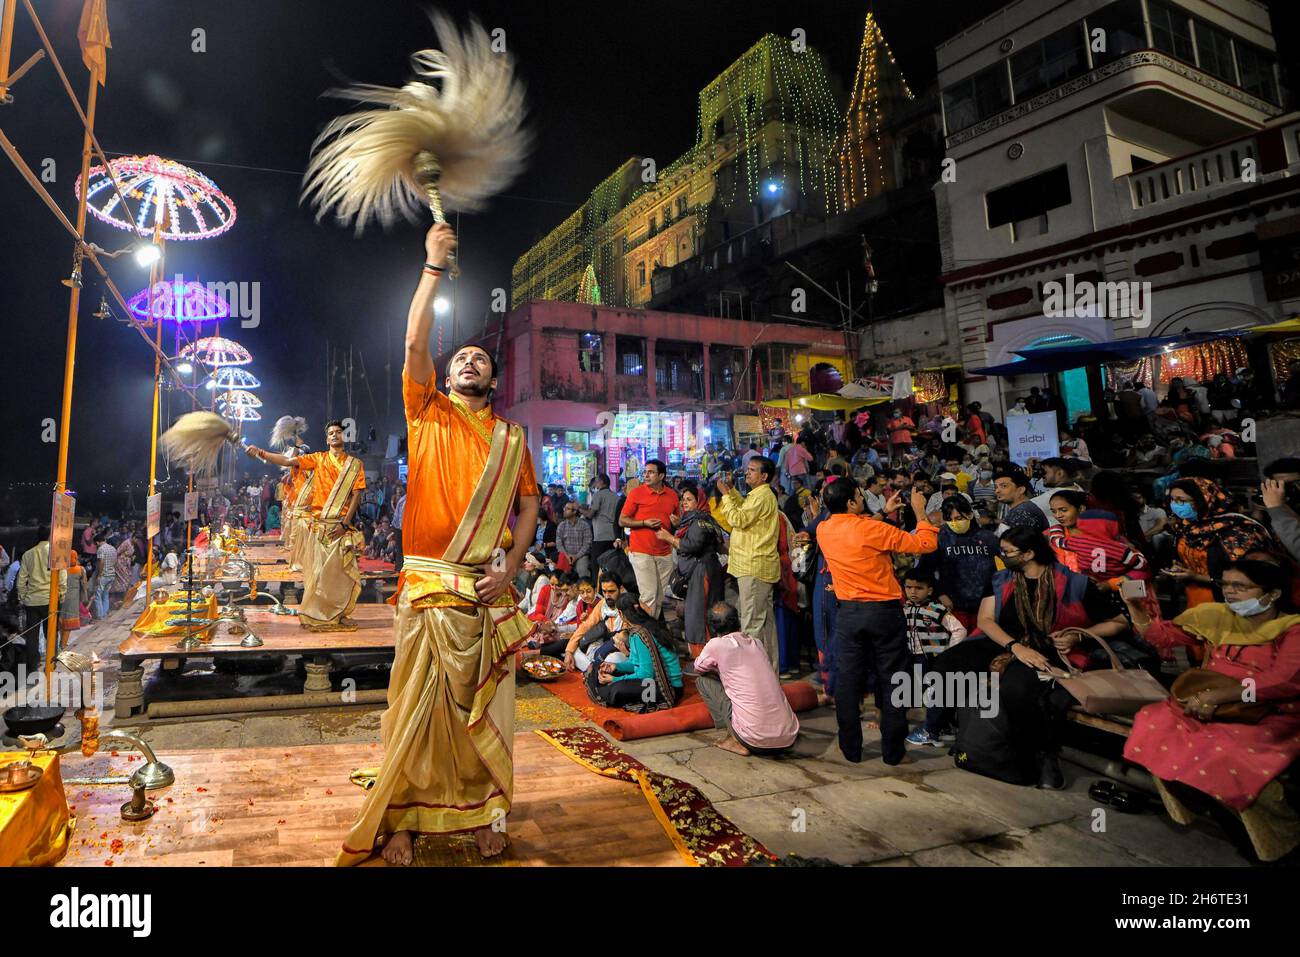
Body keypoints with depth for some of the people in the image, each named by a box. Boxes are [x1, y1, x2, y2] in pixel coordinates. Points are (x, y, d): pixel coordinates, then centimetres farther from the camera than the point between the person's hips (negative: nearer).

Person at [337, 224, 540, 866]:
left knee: (486, 707, 7)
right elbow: (414, 343, -5)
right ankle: (403, 818, 15)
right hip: (428, 588, -1)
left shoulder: (511, 438, 11)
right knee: (418, 704, 2)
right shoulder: (428, 414, 8)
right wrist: (433, 265, -5)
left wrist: (511, 566, -3)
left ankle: (486, 812, 20)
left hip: (489, 592, 1)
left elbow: (528, 505, 10)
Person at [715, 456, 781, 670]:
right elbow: (745, 509, 31)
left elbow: (738, 520, -20)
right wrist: (731, 490, 20)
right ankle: (770, 666, 24)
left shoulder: (762, 496, -16)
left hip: (755, 567, -11)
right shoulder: (761, 495, 17)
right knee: (765, 618, 15)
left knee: (752, 620, -6)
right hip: (760, 565, 11)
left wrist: (726, 494, -11)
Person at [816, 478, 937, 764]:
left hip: (848, 613, 4)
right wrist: (920, 512, 3)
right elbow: (926, 544, -10)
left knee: (848, 681, 9)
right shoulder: (873, 529, -17)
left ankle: (851, 749, 16)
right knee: (891, 681, 9)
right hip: (884, 612, -4)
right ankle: (892, 750, 17)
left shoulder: (823, 530, -1)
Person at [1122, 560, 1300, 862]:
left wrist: (1216, 696, -29)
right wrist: (1136, 607, -7)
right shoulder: (1215, 616, 7)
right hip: (1210, 708, 5)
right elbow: (1162, 635, 13)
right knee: (1155, 723, -18)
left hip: (1271, 718, -5)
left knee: (1223, 752, -32)